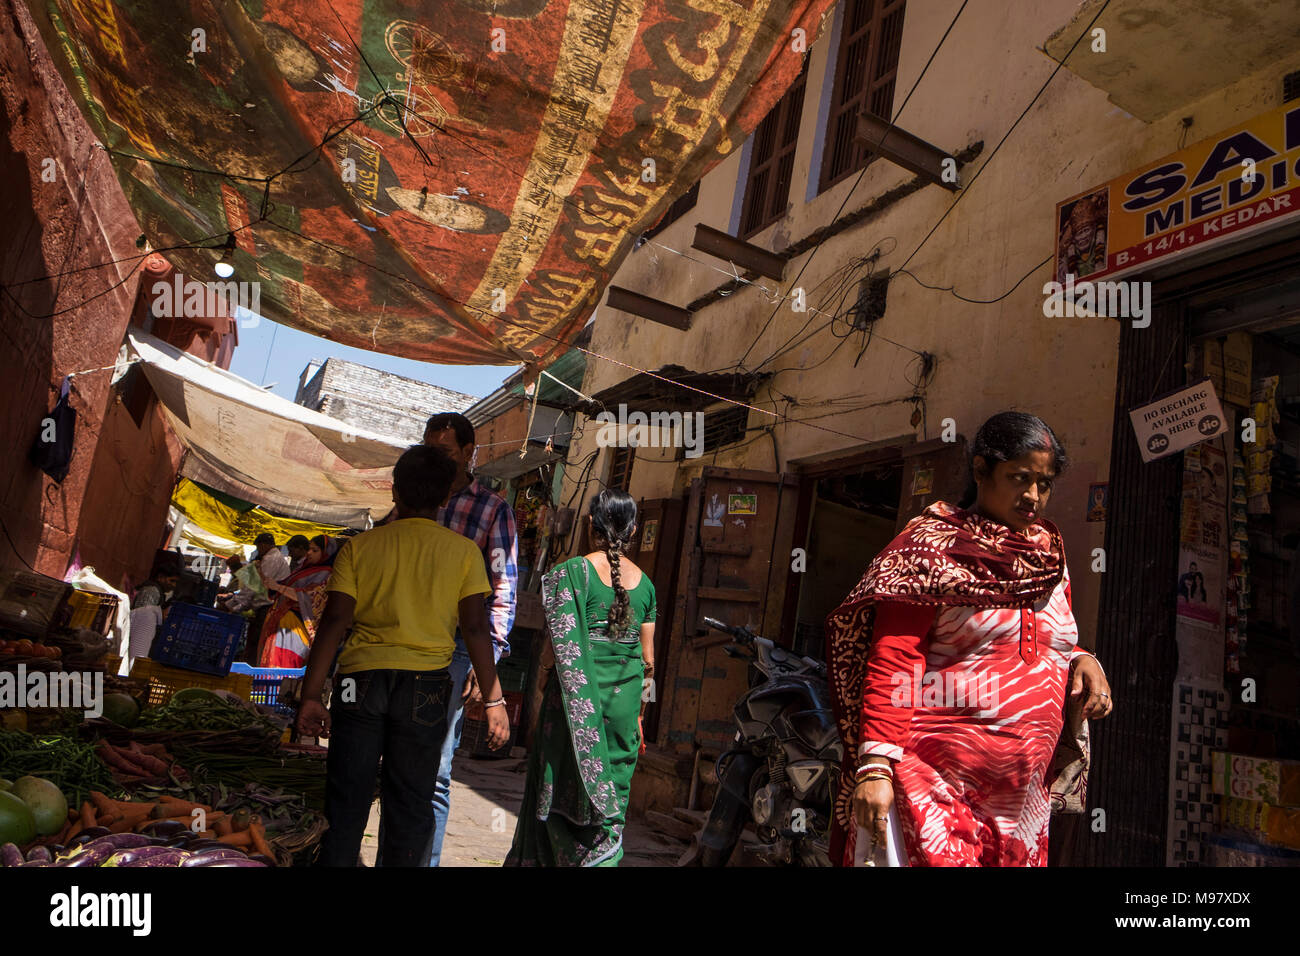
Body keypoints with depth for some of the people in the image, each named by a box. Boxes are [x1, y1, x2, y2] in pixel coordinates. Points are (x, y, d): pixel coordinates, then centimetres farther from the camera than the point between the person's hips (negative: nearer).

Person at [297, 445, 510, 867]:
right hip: (425, 685, 0)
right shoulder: (463, 551, 1)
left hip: (361, 679, 1)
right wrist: (494, 699, 0)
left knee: (347, 799, 11)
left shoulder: (359, 546, 3)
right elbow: (475, 628, -4)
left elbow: (334, 621, -2)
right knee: (409, 803, 11)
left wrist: (311, 696, 3)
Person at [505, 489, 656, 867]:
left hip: (577, 698, -4)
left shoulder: (573, 572, -10)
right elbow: (647, 658, 7)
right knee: (611, 792, 14)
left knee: (566, 791, 8)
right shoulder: (644, 581, 4)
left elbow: (560, 649, -16)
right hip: (624, 703, 5)